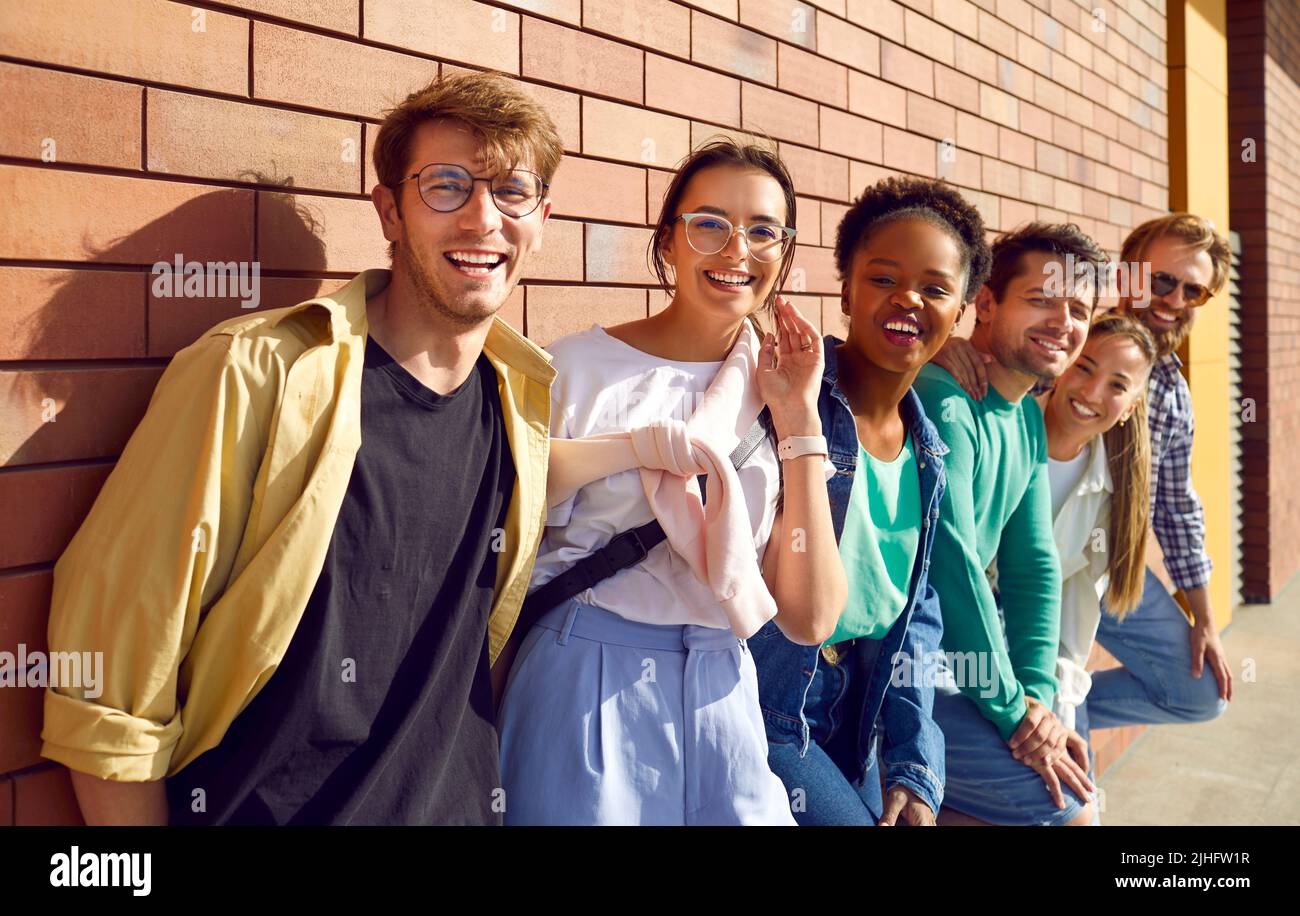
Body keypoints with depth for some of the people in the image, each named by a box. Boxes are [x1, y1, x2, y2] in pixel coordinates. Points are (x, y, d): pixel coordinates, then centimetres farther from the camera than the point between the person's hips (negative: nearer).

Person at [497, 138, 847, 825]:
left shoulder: (773, 398, 4)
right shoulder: (581, 367, -6)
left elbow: (809, 619, -5)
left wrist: (799, 421, -8)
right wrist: (635, 446, -19)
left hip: (723, 699, 4)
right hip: (583, 694, -3)